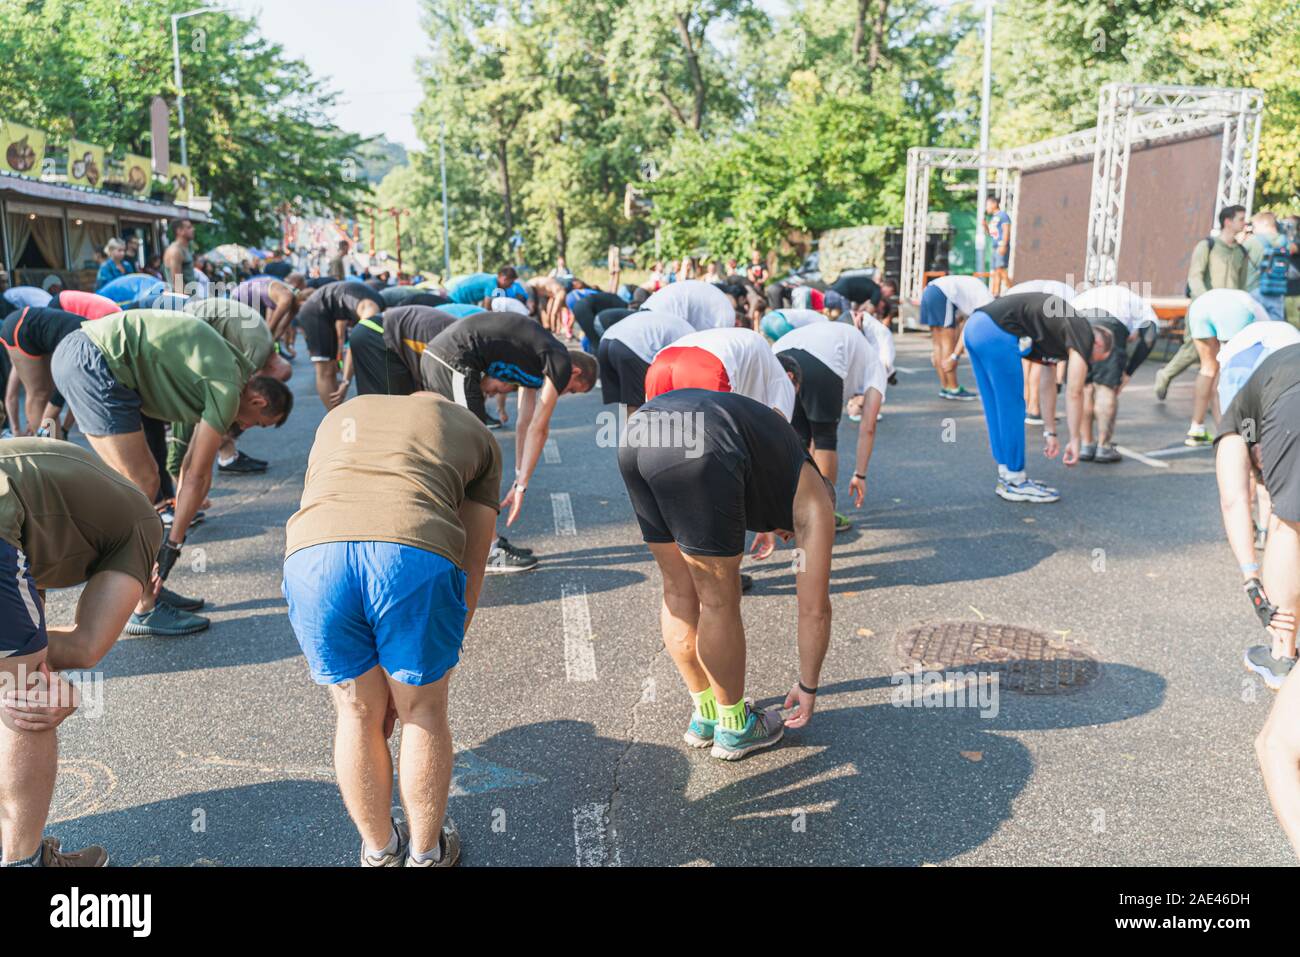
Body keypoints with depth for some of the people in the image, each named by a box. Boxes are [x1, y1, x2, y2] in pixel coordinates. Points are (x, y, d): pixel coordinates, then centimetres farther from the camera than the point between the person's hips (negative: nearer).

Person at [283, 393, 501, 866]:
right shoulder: (474, 430, 31)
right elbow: (471, 569, 27)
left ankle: (379, 852, 43)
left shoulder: (341, 415, 38)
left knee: (358, 712, 23)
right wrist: (439, 663, 35)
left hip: (311, 555, 2)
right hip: (415, 555, -2)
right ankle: (426, 854, 40)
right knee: (423, 711, 22)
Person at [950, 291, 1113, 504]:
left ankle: (1007, 478, 26)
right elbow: (1074, 393, -1)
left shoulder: (1059, 331, 29)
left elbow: (1047, 384, 34)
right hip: (995, 334, -9)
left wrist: (1050, 432, 36)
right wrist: (1074, 439, 4)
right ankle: (1016, 484, 11)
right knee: (1012, 408, 2)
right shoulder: (1083, 334, 4)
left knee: (997, 409, 17)